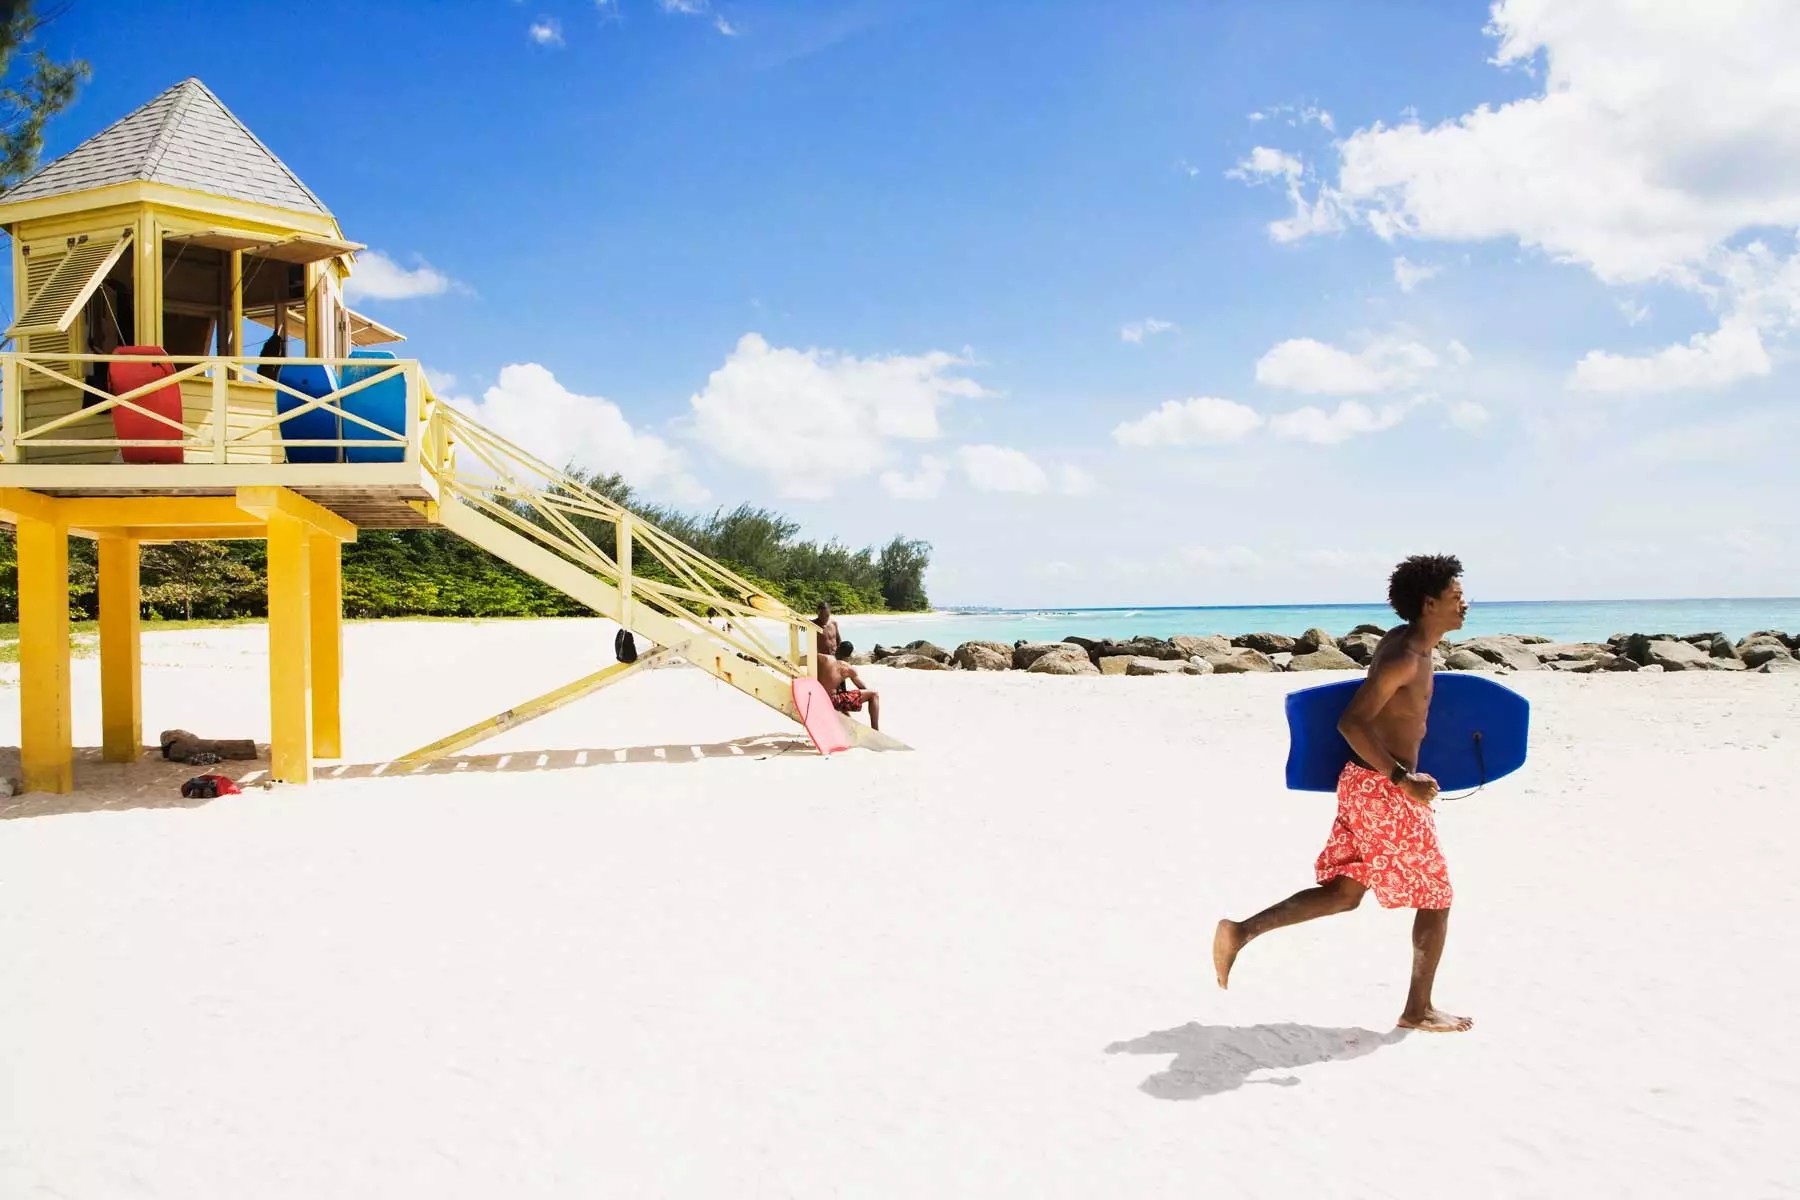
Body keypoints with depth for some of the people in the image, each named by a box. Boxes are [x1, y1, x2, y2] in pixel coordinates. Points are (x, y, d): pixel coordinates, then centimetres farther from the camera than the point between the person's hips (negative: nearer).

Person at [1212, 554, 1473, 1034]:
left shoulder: (1403, 643, 10)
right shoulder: (1404, 658, -21)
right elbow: (1351, 723, -28)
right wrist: (1403, 779, -26)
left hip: (1364, 783, 9)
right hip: (1383, 792, -9)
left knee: (1343, 893, 14)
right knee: (1435, 898, 8)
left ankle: (1242, 931, 6)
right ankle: (1418, 1010, 21)